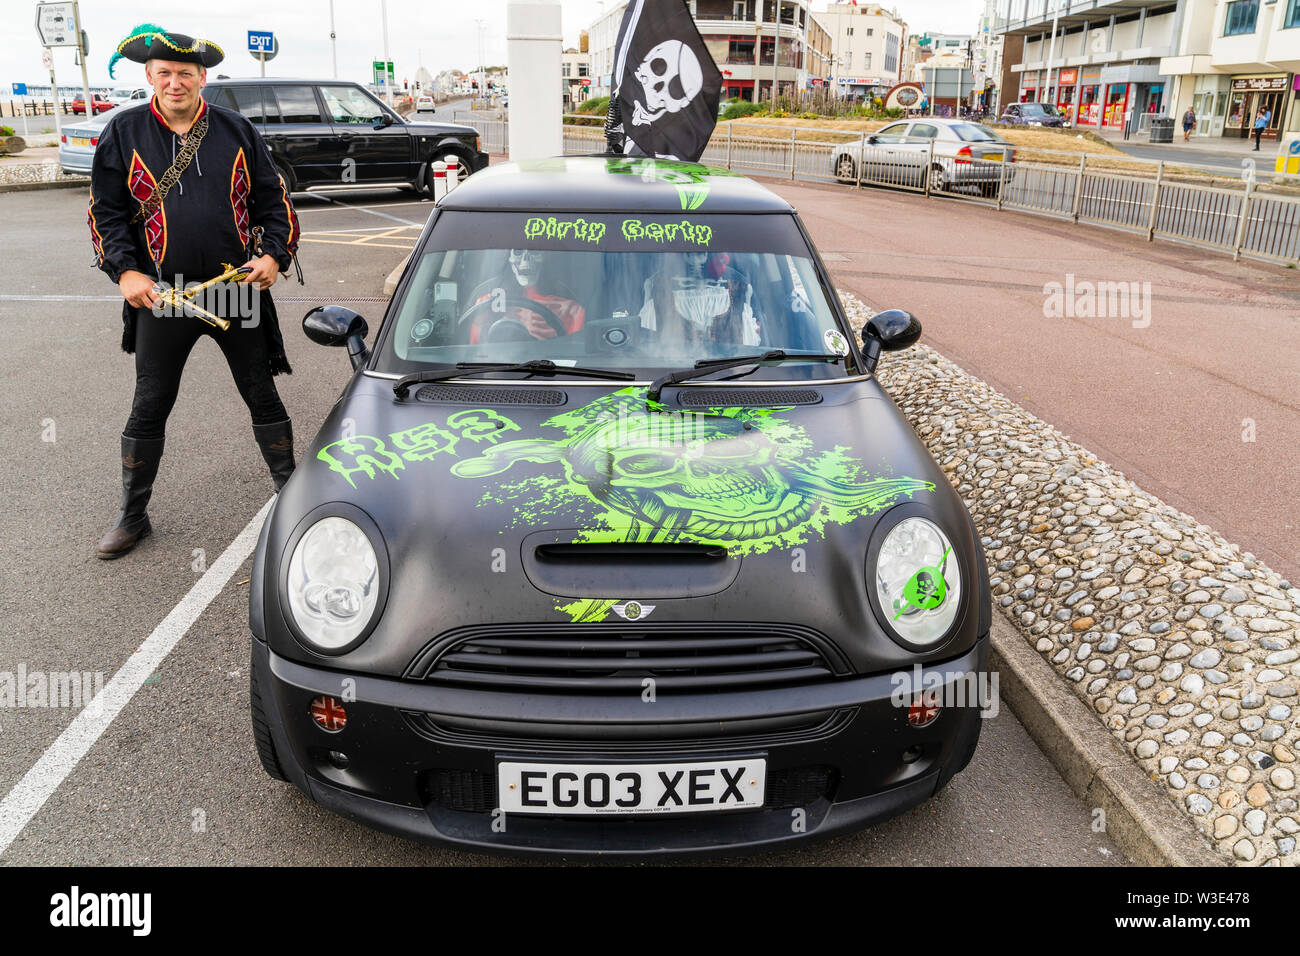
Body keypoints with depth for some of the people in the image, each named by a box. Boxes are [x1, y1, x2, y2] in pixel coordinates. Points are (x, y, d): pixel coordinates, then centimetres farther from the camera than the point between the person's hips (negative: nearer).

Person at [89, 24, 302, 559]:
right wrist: (125, 271, -10)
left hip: (239, 292, 0)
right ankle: (132, 516, 22)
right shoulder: (123, 134, 3)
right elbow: (106, 212, 4)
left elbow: (273, 199, 8)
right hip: (162, 295, 0)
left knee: (263, 397, 9)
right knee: (149, 408, 7)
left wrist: (274, 255, -8)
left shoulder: (237, 131, 5)